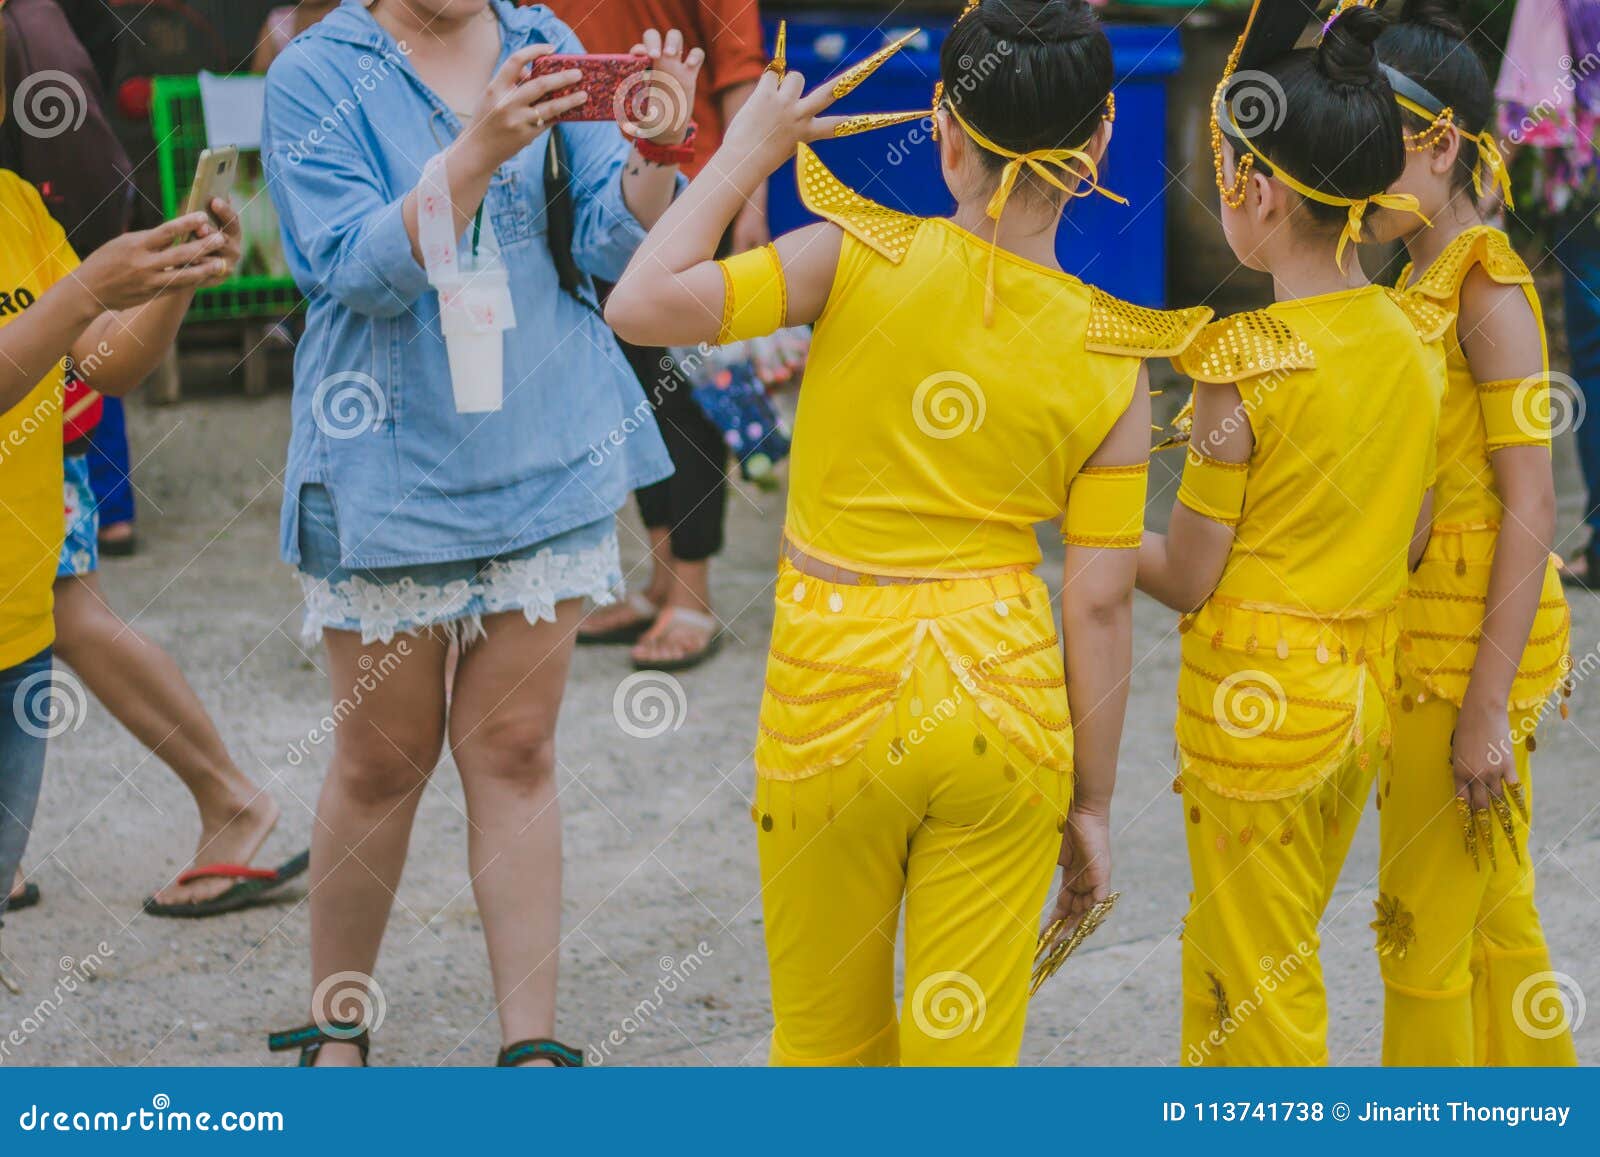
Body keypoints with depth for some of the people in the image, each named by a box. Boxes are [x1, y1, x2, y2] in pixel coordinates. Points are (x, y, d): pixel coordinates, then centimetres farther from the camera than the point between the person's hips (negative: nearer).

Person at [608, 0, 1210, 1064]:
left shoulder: (864, 258, -11)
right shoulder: (1113, 364, -3)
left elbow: (643, 305, -16)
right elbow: (1100, 604, -1)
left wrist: (747, 153, -3)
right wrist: (1091, 801, 7)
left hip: (837, 695, -1)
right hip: (1004, 696, 1)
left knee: (826, 1042, 17)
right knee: (968, 1045, 11)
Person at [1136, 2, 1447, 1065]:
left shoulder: (1246, 361, -21)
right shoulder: (1416, 338, -2)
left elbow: (1185, 579, -13)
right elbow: (1410, 539, 8)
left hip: (1256, 704, -7)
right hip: (1365, 689, 7)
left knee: (1258, 989, 8)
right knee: (1253, 964, 22)